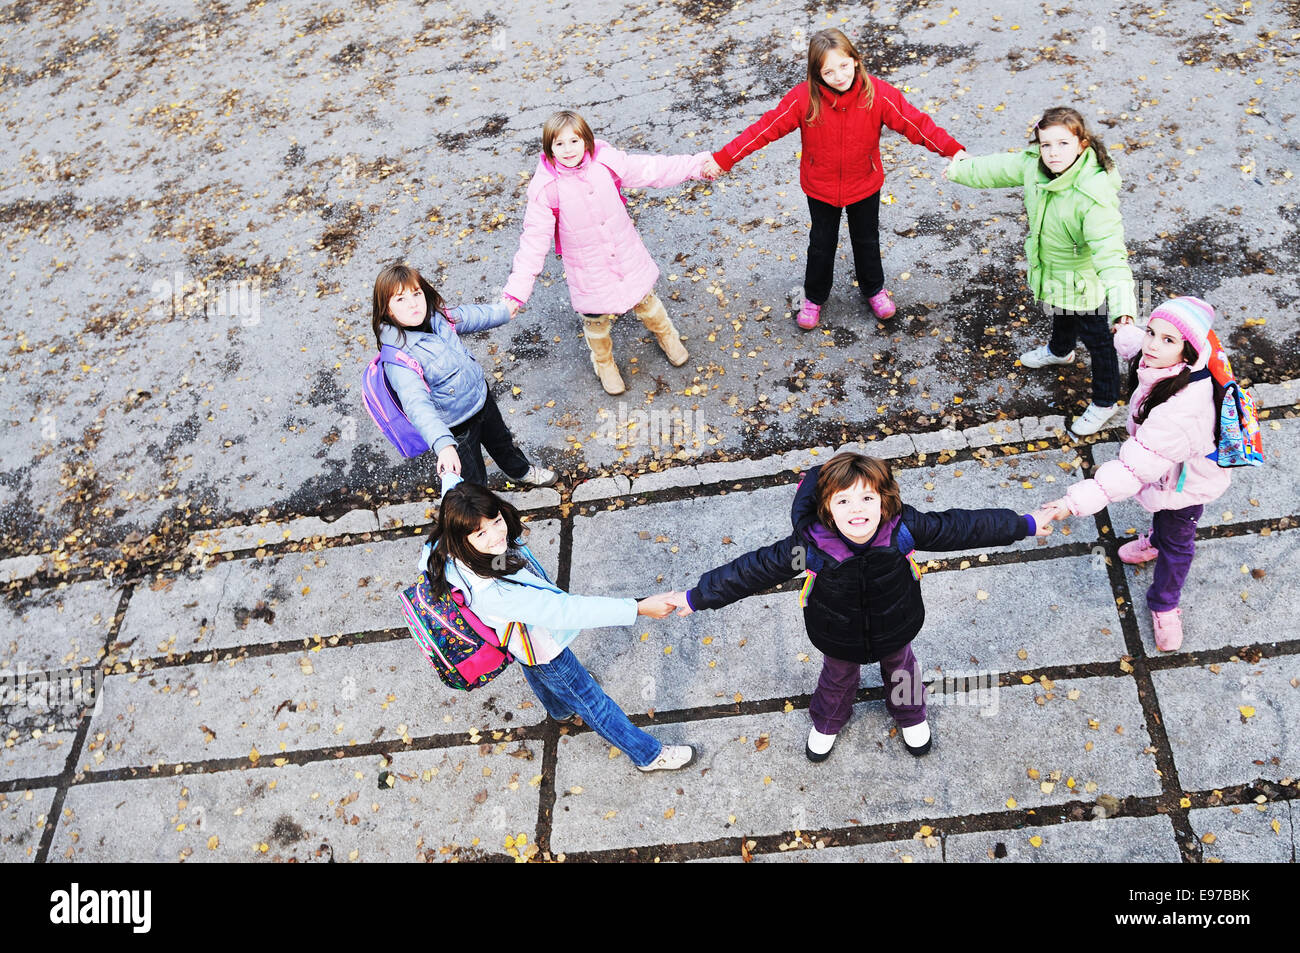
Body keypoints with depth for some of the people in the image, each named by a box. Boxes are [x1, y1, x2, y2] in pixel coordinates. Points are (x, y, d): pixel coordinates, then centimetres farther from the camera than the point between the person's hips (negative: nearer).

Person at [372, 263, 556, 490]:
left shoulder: (438, 317, -14)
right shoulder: (398, 360, -36)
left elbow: (470, 316, 8)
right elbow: (417, 405, -47)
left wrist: (504, 310, 26)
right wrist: (443, 445, -62)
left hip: (481, 397, 8)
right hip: (455, 427, -8)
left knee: (501, 441, 35)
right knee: (474, 482, 13)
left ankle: (521, 471, 66)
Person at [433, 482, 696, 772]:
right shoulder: (492, 592, -52)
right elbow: (565, 611, -48)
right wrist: (638, 608, -46)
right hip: (542, 649, -8)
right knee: (591, 701, 18)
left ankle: (562, 712, 76)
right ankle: (648, 754, 44)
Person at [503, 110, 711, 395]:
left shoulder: (606, 162, -14)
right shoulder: (546, 187, -20)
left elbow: (651, 170, -4)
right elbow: (535, 238, -19)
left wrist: (697, 164, -4)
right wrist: (517, 291, -25)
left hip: (627, 258, 2)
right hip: (589, 272, -2)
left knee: (646, 302, 23)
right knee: (596, 321, 17)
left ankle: (666, 334, 56)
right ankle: (604, 363, 49)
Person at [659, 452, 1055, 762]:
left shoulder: (904, 529, -34)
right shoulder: (810, 545, -37)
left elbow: (962, 527, -21)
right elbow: (753, 569, -27)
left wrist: (1026, 524, -13)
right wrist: (697, 597, -22)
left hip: (894, 628, 1)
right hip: (839, 638, -1)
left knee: (900, 668, 32)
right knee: (838, 678, 30)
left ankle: (910, 713, 68)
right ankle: (827, 721, 66)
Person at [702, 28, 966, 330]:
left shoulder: (878, 93, -24)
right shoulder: (804, 98, -26)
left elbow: (915, 123, -20)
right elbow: (767, 127, -22)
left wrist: (952, 150, -27)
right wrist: (723, 159, -25)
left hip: (864, 185, 1)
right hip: (821, 188, -1)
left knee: (867, 239, 23)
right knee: (821, 243, 20)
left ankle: (873, 288, 52)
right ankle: (814, 297, 46)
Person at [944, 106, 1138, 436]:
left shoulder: (1095, 196, -41)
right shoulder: (1034, 166, -19)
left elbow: (1109, 250, -47)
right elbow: (999, 169, 2)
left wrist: (1122, 304, -59)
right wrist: (961, 170, 19)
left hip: (1084, 283, -7)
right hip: (1050, 271, 7)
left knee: (1098, 343, 15)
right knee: (1060, 316, 38)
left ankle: (1105, 403, 38)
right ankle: (1060, 351, 71)